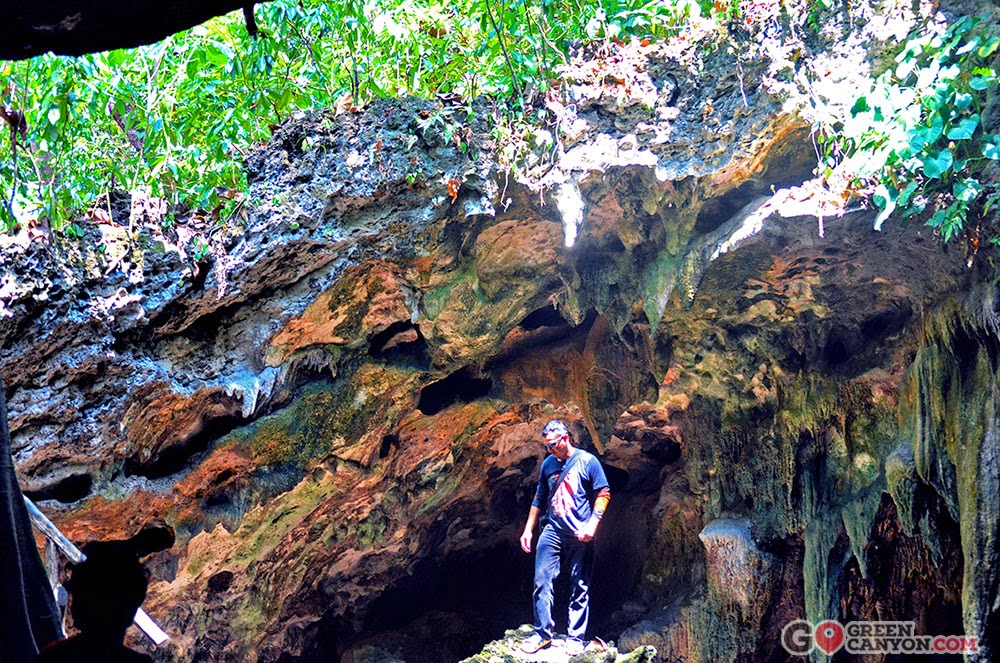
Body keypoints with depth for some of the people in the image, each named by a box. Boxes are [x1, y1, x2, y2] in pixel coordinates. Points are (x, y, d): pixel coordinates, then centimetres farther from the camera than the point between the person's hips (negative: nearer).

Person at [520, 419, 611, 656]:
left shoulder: (588, 461, -2)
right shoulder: (548, 464, 11)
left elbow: (603, 494, -3)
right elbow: (539, 499, 19)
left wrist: (592, 524, -14)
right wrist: (528, 529, 15)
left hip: (580, 535, -4)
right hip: (552, 531, 4)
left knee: (579, 588, 2)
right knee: (541, 581, -5)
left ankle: (575, 638, 8)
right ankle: (542, 633, 4)